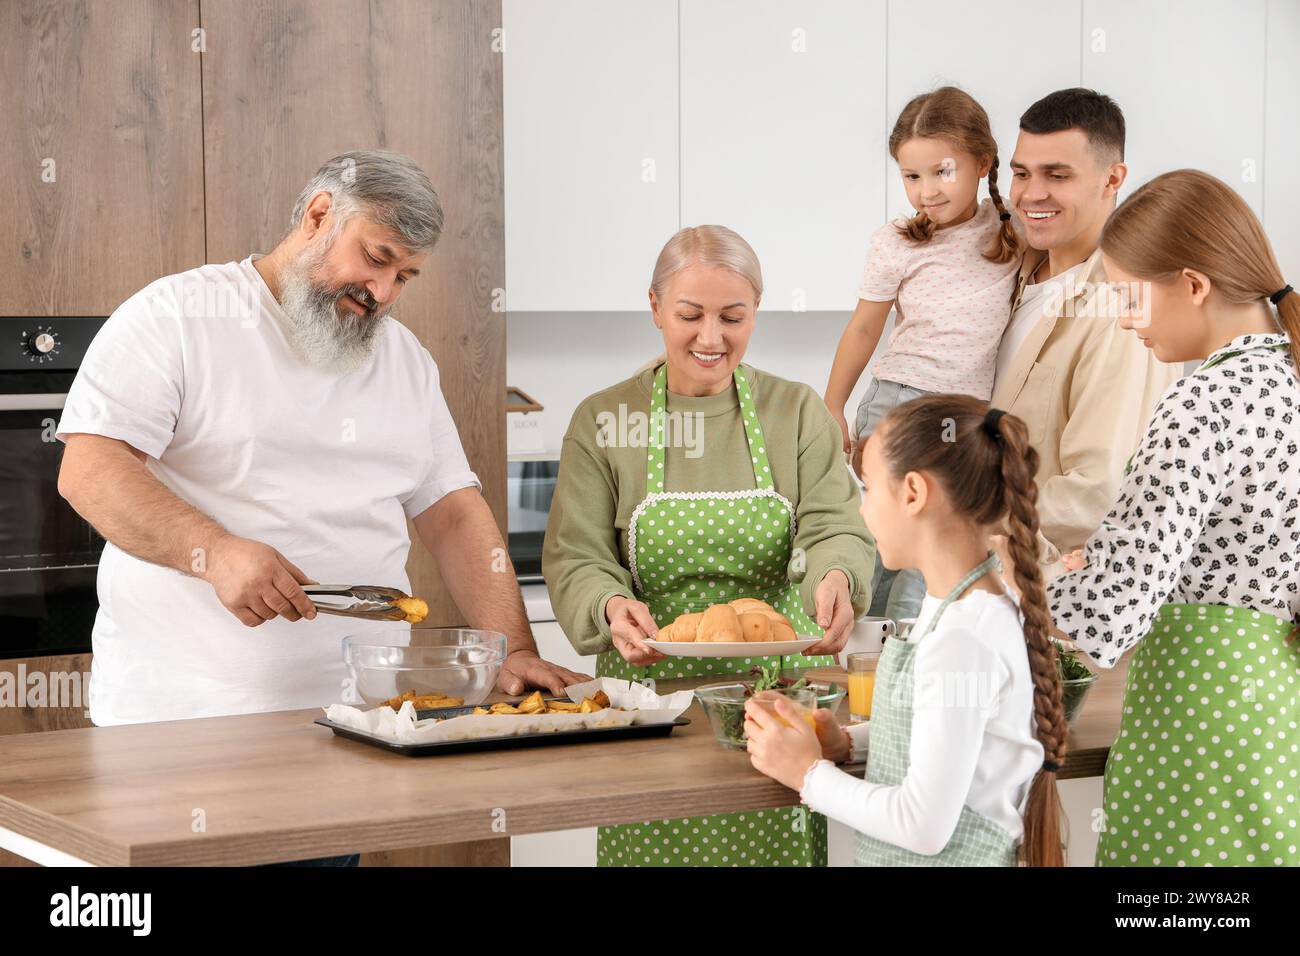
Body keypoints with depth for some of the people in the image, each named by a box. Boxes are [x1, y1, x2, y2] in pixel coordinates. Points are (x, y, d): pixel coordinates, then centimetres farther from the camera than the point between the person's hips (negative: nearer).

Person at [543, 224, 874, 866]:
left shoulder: (797, 412, 6)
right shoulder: (603, 421, 2)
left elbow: (835, 528, -5)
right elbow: (574, 559, -3)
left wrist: (836, 578, -28)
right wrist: (612, 607, -25)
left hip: (777, 687, 1)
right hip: (651, 687, -1)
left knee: (778, 851, -2)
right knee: (653, 849, -5)